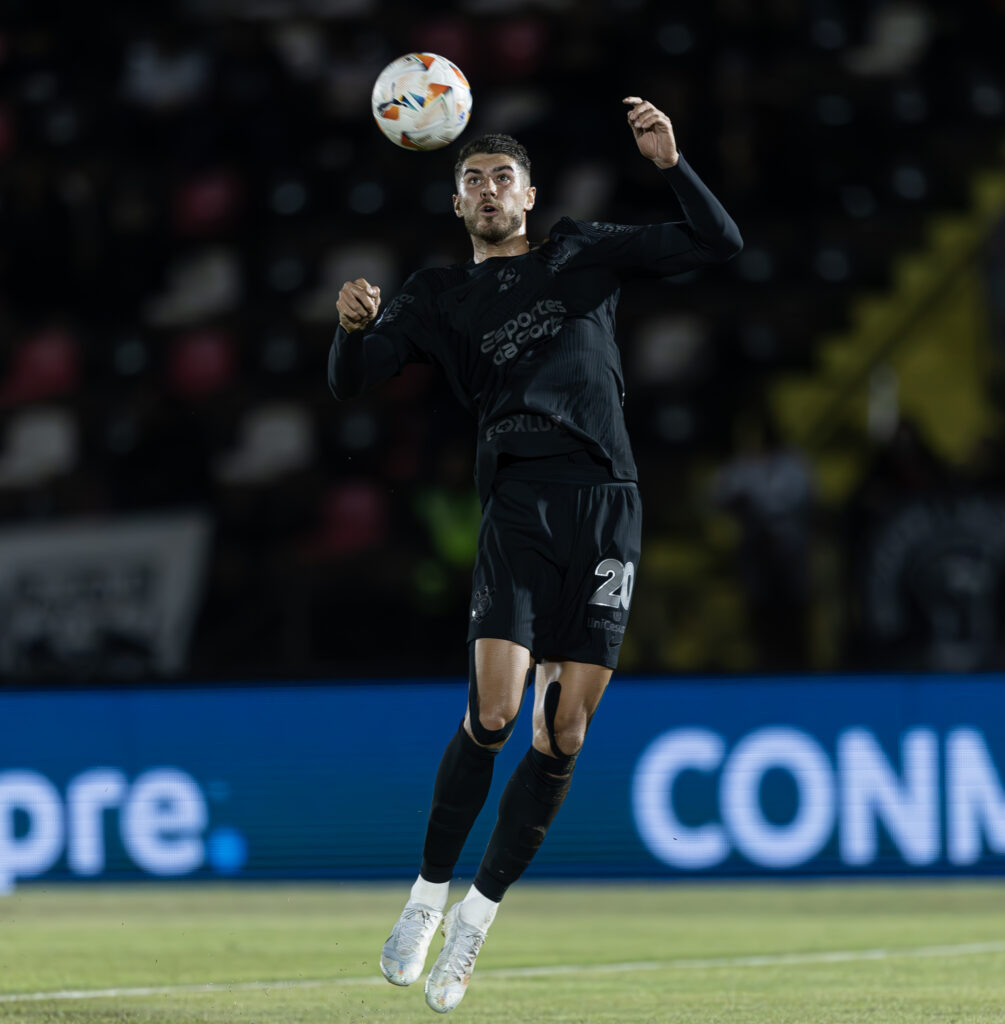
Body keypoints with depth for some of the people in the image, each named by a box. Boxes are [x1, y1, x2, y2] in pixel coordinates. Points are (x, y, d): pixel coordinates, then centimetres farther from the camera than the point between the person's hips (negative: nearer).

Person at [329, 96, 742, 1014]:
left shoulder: (586, 254, 16)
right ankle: (430, 893, 0)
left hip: (607, 500, 1)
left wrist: (671, 163, -1)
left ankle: (478, 915, 11)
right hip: (519, 500, -1)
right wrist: (353, 323, -16)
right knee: (493, 711, -17)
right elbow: (352, 379, 6)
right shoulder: (442, 296, 14)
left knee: (565, 733, -2)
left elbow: (719, 245, 14)